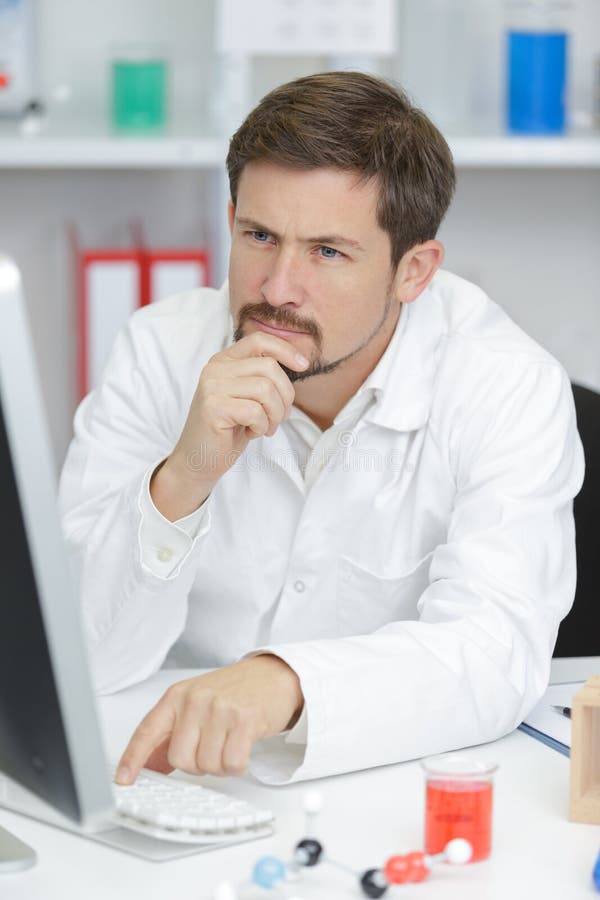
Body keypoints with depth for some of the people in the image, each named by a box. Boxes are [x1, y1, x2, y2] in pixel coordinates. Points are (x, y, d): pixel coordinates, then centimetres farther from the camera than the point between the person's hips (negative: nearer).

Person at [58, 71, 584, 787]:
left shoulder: (511, 388, -11)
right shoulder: (159, 355, -6)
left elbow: (497, 651, -24)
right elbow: (72, 657, -10)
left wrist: (284, 680, -41)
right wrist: (181, 481, -27)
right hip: (185, 787, 1)